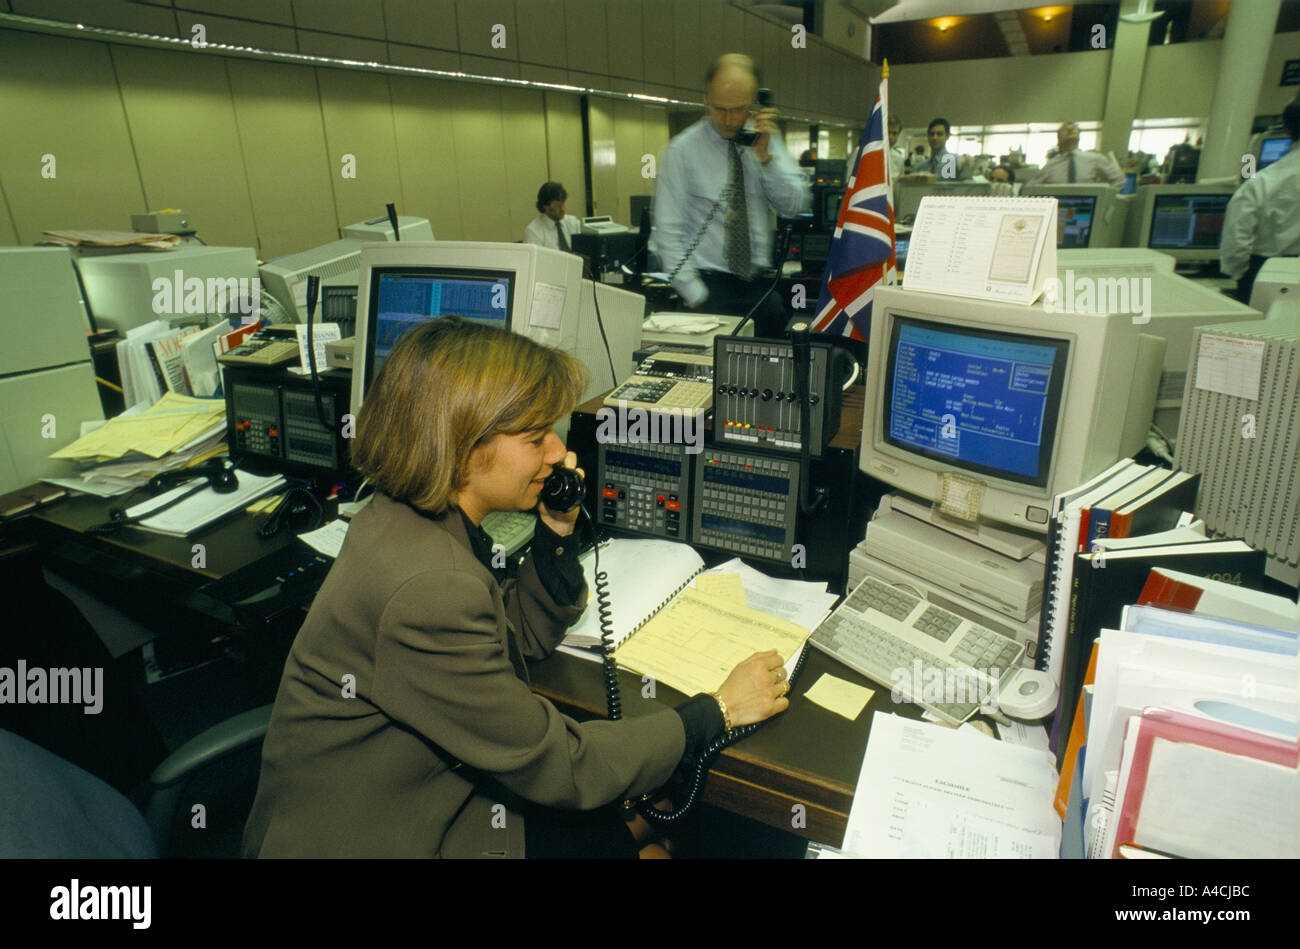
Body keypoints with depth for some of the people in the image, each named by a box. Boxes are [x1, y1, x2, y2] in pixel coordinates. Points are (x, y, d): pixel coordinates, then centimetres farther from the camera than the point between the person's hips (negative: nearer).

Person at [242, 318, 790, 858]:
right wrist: (717, 712, -15)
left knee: (607, 829, 5)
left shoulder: (415, 518, -5)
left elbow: (526, 636, 10)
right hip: (366, 843, -7)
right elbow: (557, 767, -25)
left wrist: (558, 530, -6)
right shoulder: (428, 592, -34)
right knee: (601, 834, -1)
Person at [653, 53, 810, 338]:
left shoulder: (766, 140, 9)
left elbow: (796, 206, 1)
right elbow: (668, 233, -7)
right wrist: (696, 298, -14)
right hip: (710, 286, -3)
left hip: (761, 284, 3)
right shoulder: (682, 151, -2)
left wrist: (766, 156, -12)